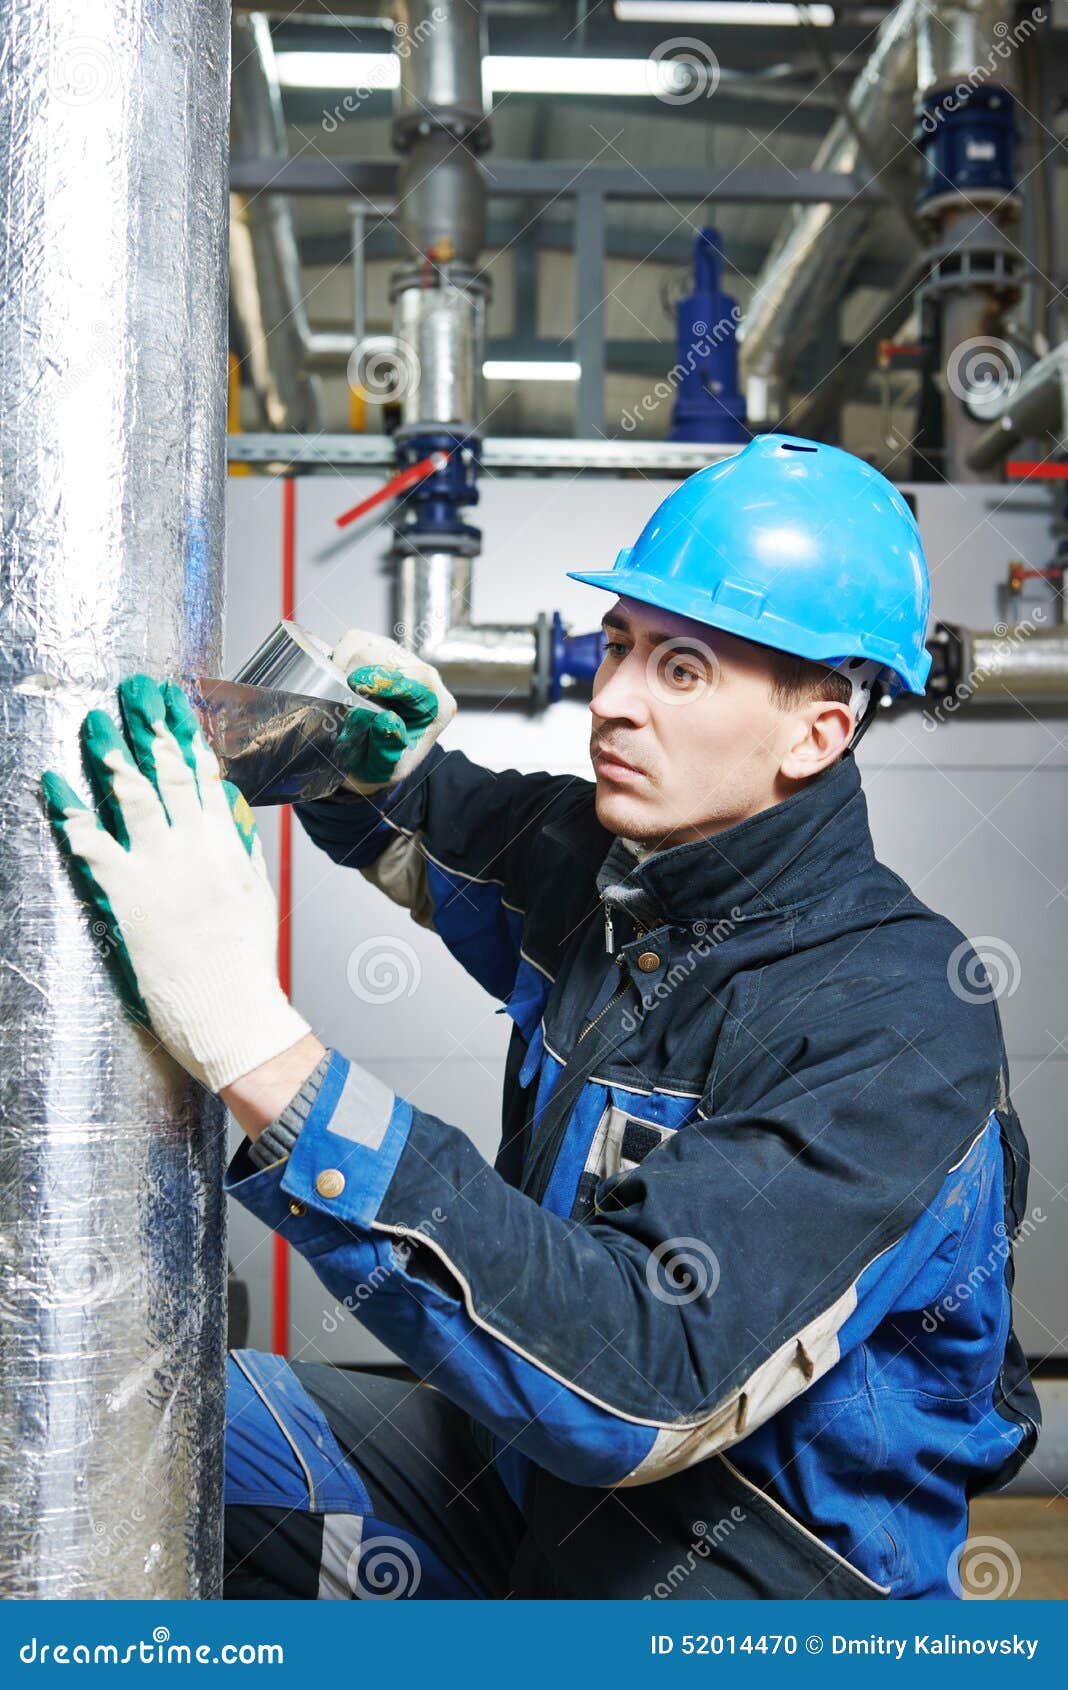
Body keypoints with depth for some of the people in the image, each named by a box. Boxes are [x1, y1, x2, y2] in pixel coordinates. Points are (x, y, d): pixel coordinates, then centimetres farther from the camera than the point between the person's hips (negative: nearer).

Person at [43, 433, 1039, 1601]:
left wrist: (251, 1042, -42)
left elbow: (640, 1373, -37)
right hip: (533, 1472, 6)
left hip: (755, 1567, -6)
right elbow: (415, 832, 20)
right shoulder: (598, 859, -3)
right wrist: (373, 750, -7)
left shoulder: (901, 1022, -26)